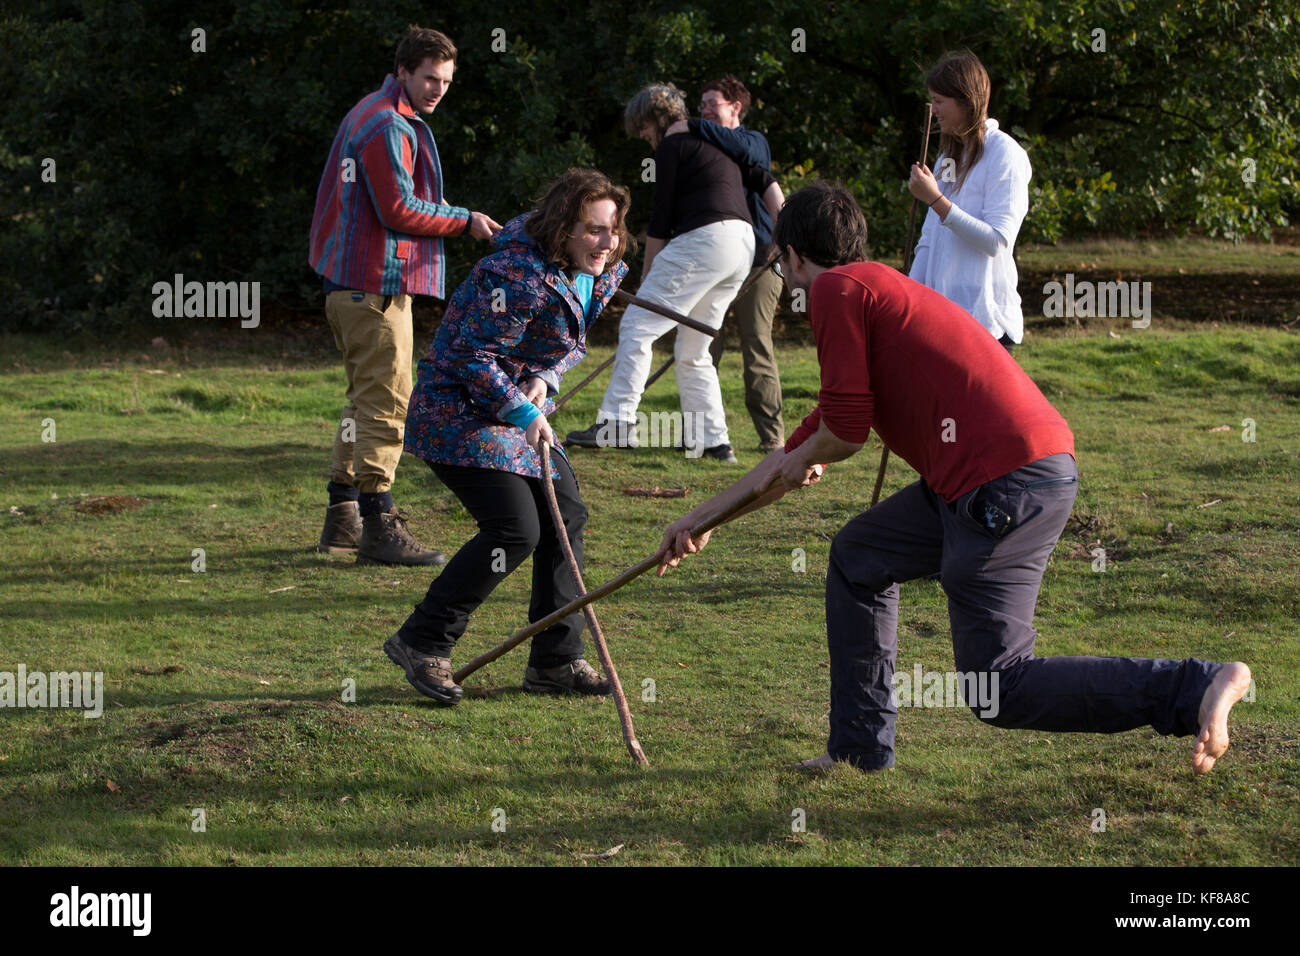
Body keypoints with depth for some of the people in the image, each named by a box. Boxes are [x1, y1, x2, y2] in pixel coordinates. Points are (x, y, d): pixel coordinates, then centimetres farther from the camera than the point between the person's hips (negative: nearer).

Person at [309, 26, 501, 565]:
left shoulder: (369, 117, 20)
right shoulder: (387, 126, -14)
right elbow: (398, 208, -19)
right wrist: (464, 221, -10)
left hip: (352, 284, 11)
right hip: (376, 284, -11)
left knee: (365, 399, 17)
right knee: (386, 401, -11)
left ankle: (342, 519, 22)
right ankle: (378, 526, -13)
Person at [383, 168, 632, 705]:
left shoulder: (604, 276, 1)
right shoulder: (518, 276, -28)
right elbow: (473, 357, -25)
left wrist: (545, 378, -7)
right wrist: (524, 414, -25)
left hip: (519, 410, 10)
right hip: (458, 411, -10)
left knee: (567, 516, 6)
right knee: (515, 529, -18)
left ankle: (556, 662, 15)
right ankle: (422, 643, -7)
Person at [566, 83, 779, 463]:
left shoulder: (672, 147, 0)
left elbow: (661, 219, -2)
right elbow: (766, 182, 20)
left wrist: (647, 274, 6)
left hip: (704, 239, -9)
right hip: (744, 244, 9)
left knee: (637, 326, -7)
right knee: (693, 351, 16)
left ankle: (618, 422, -16)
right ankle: (713, 439, 11)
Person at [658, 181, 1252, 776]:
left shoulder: (837, 290, -2)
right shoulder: (878, 288, 28)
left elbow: (845, 430, -10)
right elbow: (824, 431, 36)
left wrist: (802, 459, 15)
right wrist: (701, 519, 42)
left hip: (1004, 481, -10)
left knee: (998, 691, -9)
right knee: (857, 559, 25)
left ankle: (1196, 688, -17)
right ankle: (861, 746, 28)